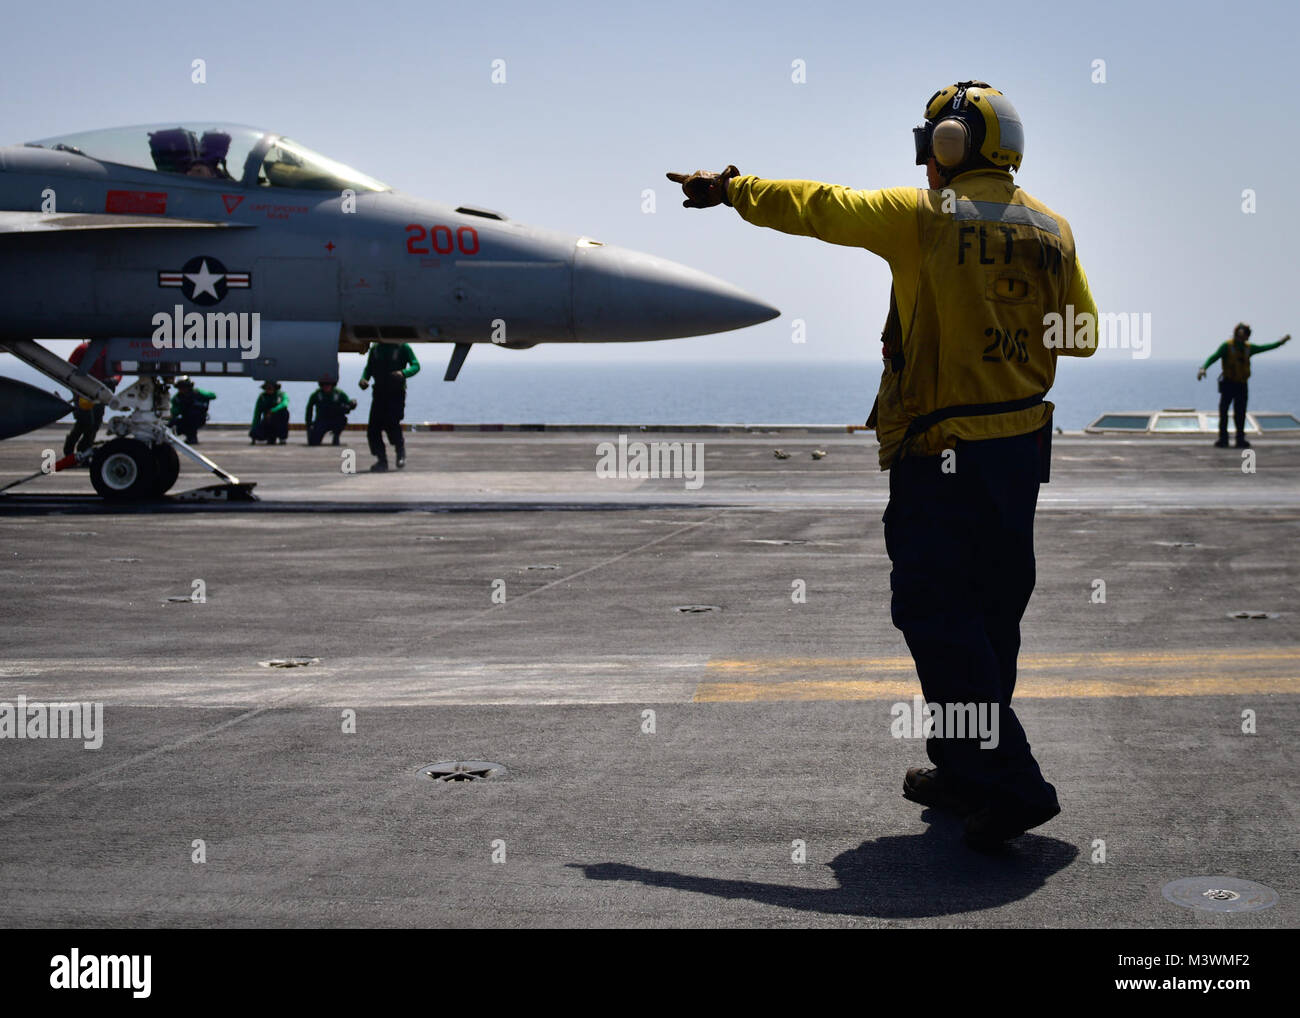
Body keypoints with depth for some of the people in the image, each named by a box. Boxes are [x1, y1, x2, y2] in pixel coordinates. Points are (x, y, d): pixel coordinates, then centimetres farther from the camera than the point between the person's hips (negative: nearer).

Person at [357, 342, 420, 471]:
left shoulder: (403, 347, -1)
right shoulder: (375, 348, 12)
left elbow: (415, 366, -5)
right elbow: (369, 368, 19)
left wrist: (403, 373, -25)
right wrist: (364, 379, -2)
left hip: (396, 394, -4)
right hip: (379, 392, 4)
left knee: (391, 424, -17)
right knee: (373, 429, -3)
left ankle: (400, 449, 13)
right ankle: (382, 460, 9)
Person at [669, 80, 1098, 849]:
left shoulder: (921, 218, -10)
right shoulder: (1051, 228, 5)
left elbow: (813, 207, 0)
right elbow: (1082, 335, 9)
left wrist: (728, 189, 14)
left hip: (942, 454, -6)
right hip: (1022, 444, 7)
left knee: (937, 612, -3)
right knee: (992, 610, 14)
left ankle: (1009, 785, -8)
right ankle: (965, 771, 26)